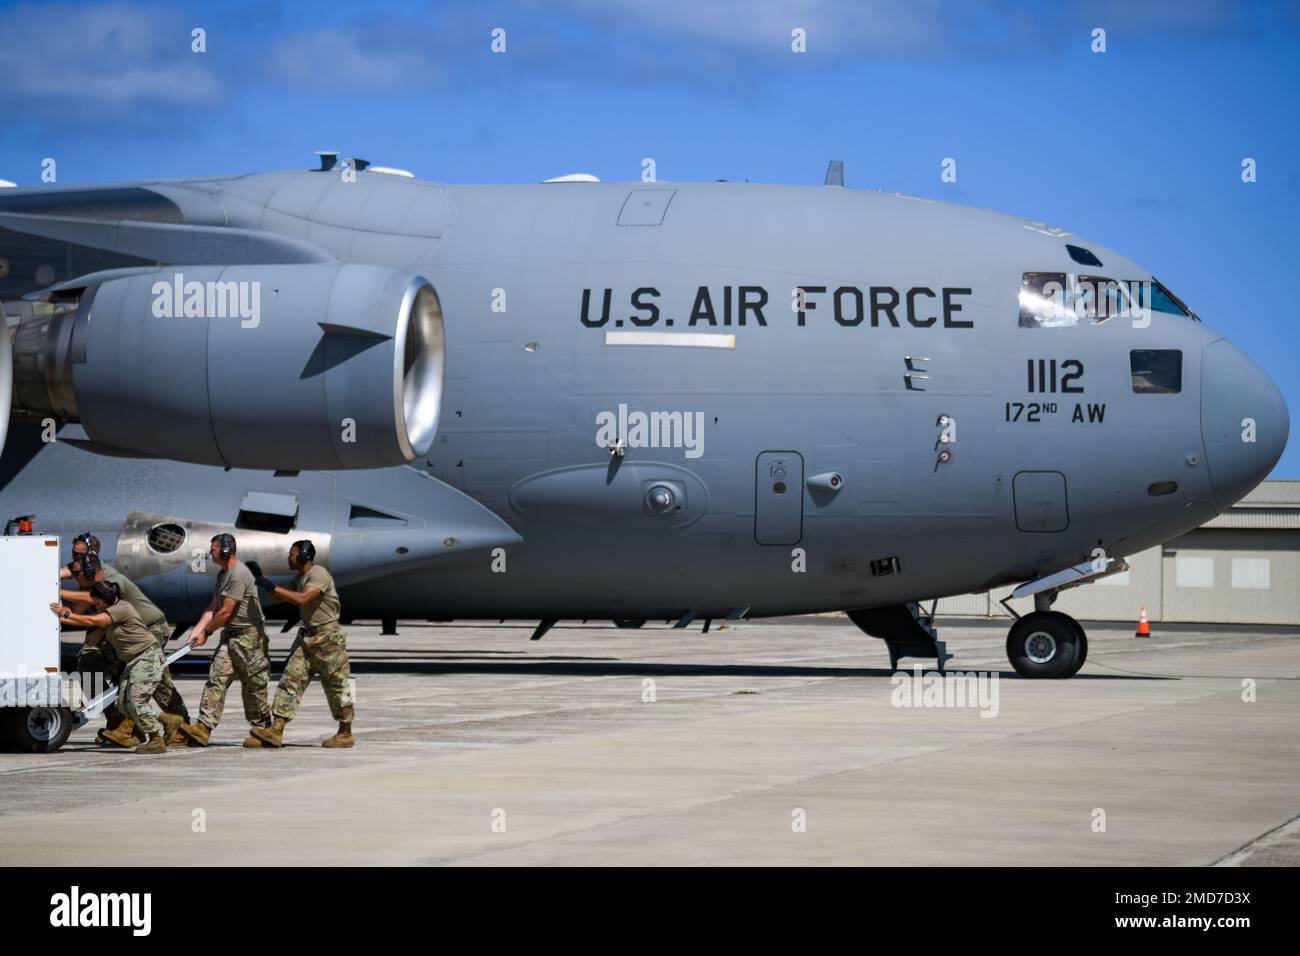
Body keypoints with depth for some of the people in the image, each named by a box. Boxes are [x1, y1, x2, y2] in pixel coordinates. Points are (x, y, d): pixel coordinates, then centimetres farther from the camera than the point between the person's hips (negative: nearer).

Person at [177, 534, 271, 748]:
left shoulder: (239, 574, -18)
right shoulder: (223, 574, 15)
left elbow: (226, 611, -17)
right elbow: (213, 608, 13)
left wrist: (207, 632, -6)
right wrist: (197, 630, 1)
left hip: (249, 634, -9)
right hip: (231, 635, 9)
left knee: (253, 685, -1)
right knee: (216, 678, -3)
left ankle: (261, 731, 10)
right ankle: (203, 728, -10)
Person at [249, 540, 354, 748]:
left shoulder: (319, 575, -16)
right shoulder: (301, 578, 14)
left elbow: (301, 598, -28)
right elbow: (282, 597, 25)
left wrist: (272, 586, -26)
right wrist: (260, 577, 14)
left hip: (328, 637, -9)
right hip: (307, 637, 9)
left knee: (336, 685, 1)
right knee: (291, 678, -3)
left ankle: (345, 734, 12)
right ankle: (276, 731, -11)